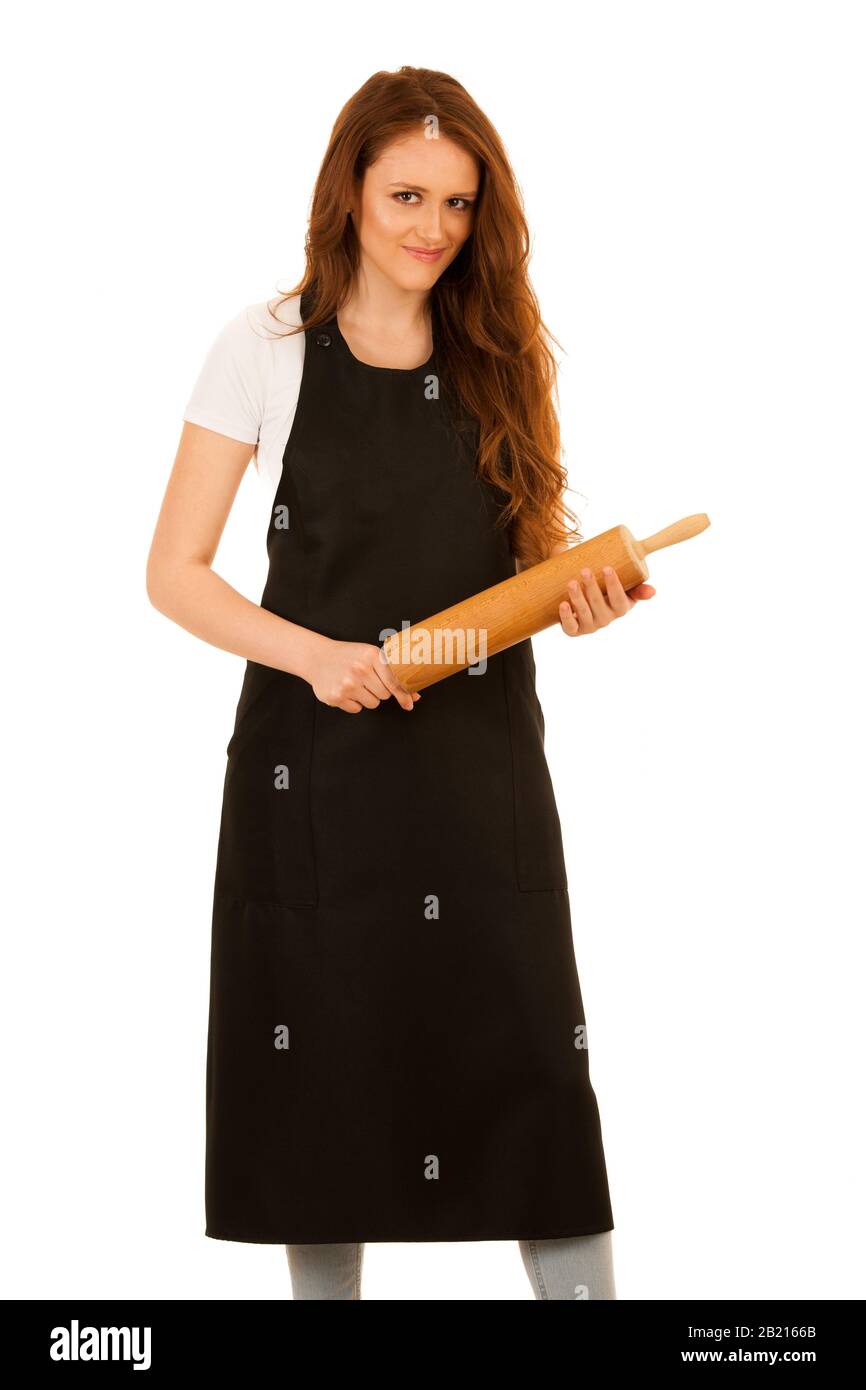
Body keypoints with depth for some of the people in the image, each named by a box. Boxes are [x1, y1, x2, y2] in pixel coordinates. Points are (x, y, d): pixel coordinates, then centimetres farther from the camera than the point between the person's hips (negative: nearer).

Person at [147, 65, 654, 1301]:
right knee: (326, 1070, 6)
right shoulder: (267, 349, -1)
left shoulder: (506, 358, 9)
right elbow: (174, 573, -2)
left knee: (532, 1052, -3)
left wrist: (580, 594, -8)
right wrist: (315, 655, -17)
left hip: (484, 765, 2)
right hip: (315, 768, -2)